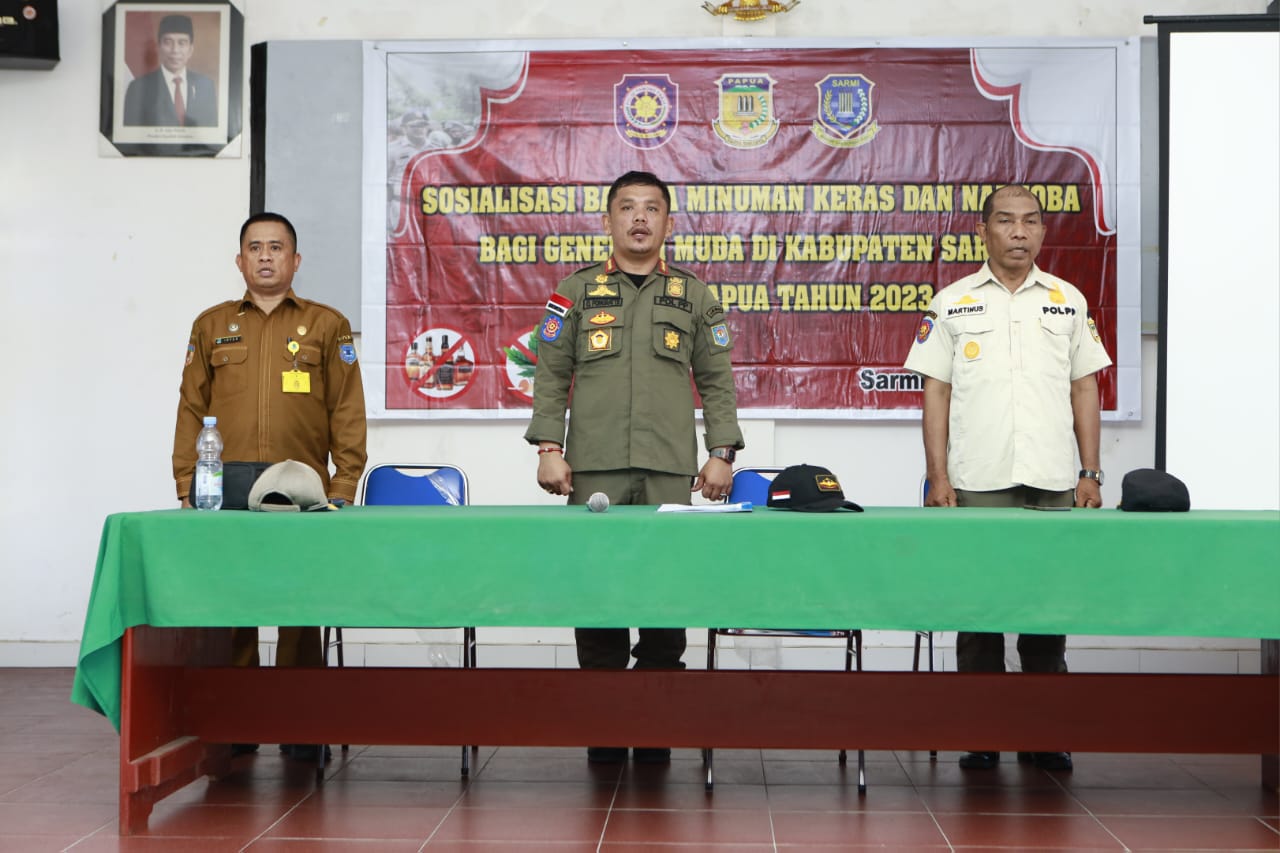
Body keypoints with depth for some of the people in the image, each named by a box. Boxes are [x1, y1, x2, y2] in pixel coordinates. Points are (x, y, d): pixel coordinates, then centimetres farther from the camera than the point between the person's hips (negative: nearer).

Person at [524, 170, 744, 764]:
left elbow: (717, 381, 13)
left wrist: (722, 453, 3)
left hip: (670, 470, 0)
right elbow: (551, 375, 9)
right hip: (593, 469, 0)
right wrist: (548, 447, -1)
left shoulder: (694, 295, 14)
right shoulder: (577, 290, 12)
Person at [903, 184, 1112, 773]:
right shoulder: (952, 303, 6)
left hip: (1053, 482, 2)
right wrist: (938, 476, -3)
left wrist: (1090, 473, 4)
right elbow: (935, 391, 4)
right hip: (977, 482, -1)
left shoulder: (1069, 301, 11)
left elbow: (1084, 388, 12)